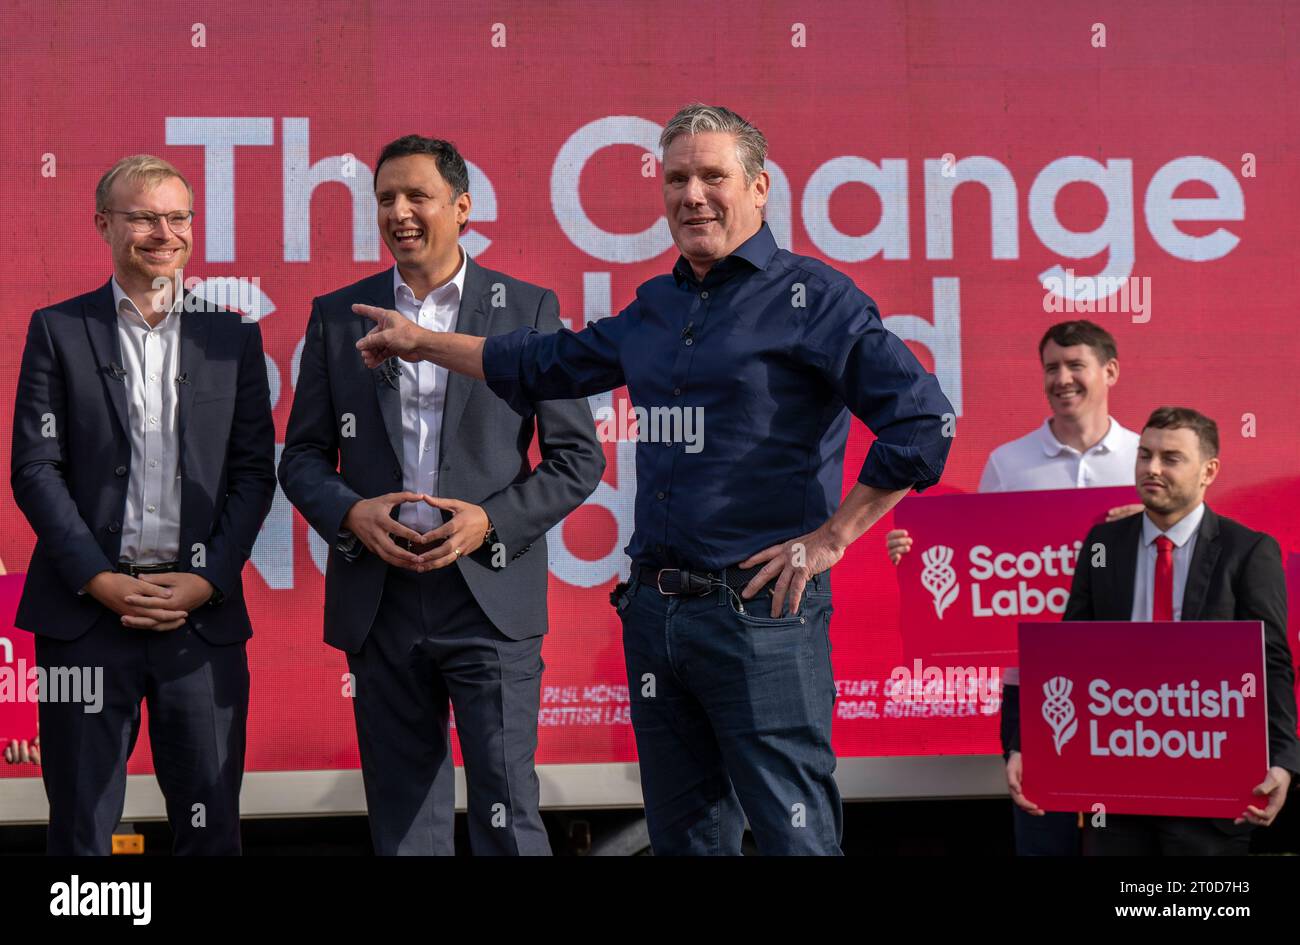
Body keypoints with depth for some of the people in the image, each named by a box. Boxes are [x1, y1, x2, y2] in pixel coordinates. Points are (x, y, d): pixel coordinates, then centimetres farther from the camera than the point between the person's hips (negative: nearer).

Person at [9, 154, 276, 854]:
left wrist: (209, 580, -6)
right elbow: (34, 467, 0)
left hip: (203, 611, 1)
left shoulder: (232, 335, 10)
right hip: (87, 610, -1)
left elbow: (254, 470, 7)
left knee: (211, 823, 4)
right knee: (81, 825, 4)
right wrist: (98, 580, -9)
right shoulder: (59, 330, 5)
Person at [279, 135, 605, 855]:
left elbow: (578, 457, 3)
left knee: (506, 813, -7)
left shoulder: (528, 309, 3)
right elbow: (303, 456, 12)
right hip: (379, 600, 3)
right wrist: (351, 513, -9)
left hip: (490, 595, -2)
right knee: (402, 823, 8)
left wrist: (492, 520, -11)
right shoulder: (337, 315, 10)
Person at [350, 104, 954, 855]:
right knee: (684, 835, 14)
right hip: (655, 614, 7)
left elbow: (923, 421, -15)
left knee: (795, 835, -7)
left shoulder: (810, 296, -6)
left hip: (761, 616, -7)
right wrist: (423, 342, 36)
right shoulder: (655, 308, 15)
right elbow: (545, 365, 31)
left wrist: (829, 539, -13)